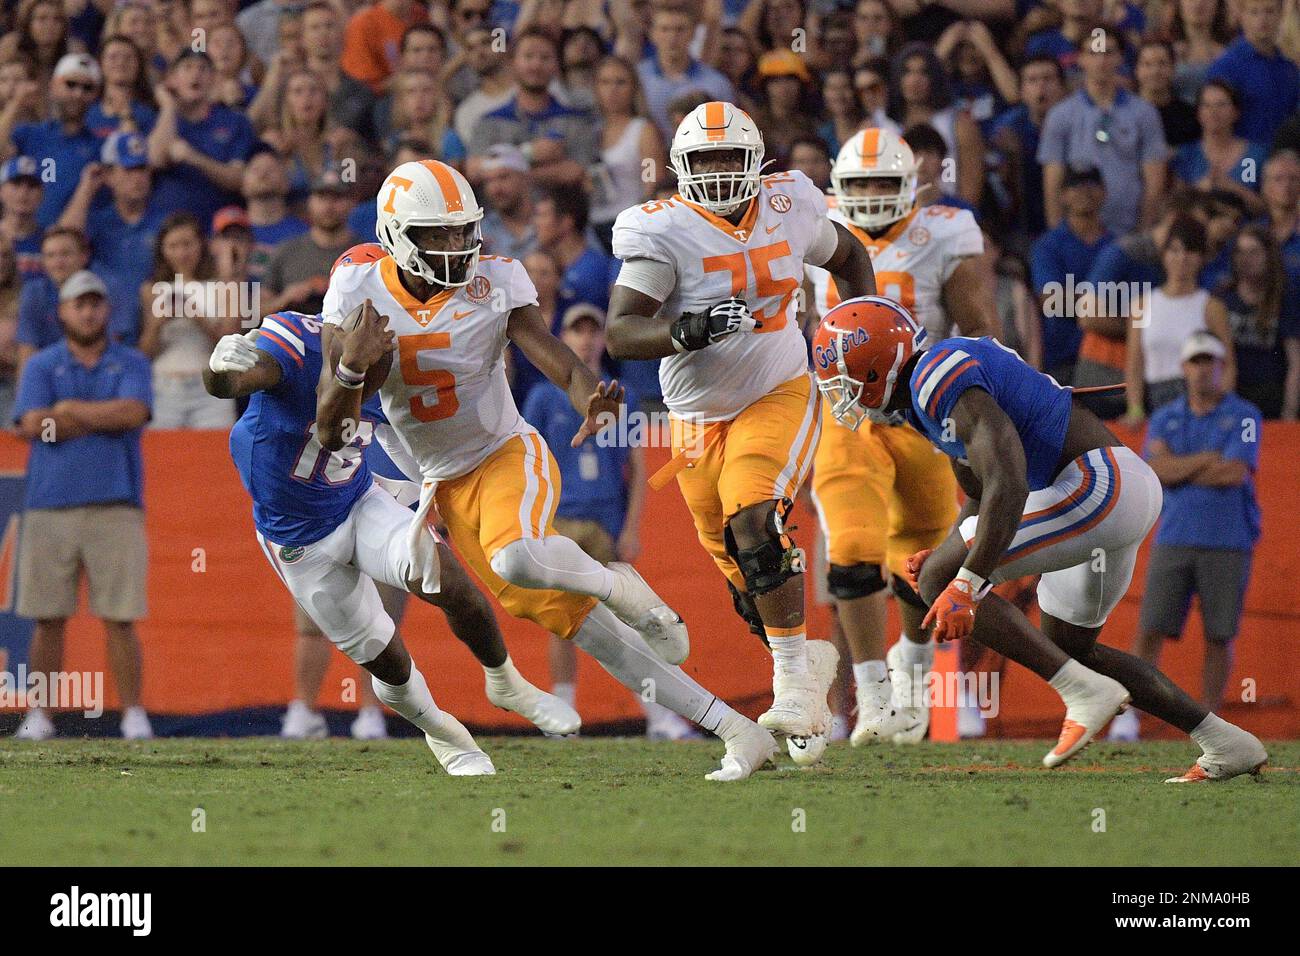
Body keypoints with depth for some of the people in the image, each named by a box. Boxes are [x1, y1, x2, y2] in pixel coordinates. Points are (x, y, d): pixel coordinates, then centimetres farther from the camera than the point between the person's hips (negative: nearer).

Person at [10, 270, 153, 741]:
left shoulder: (131, 364, 11)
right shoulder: (41, 366, 10)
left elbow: (134, 413, -7)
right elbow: (33, 425, -5)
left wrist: (71, 409, -4)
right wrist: (107, 416, -3)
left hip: (116, 504, -1)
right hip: (50, 505, 1)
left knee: (120, 619, -4)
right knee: (48, 618, 1)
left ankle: (134, 715, -2)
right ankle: (39, 715, 6)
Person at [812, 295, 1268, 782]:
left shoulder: (939, 378, -15)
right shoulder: (930, 384, 19)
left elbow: (1008, 485, -26)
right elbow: (982, 496, 30)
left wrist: (964, 584, -29)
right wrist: (943, 555, 14)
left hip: (1098, 485, -11)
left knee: (938, 581, -11)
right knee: (1068, 646, 23)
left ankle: (1085, 690, -14)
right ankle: (1226, 743, 22)